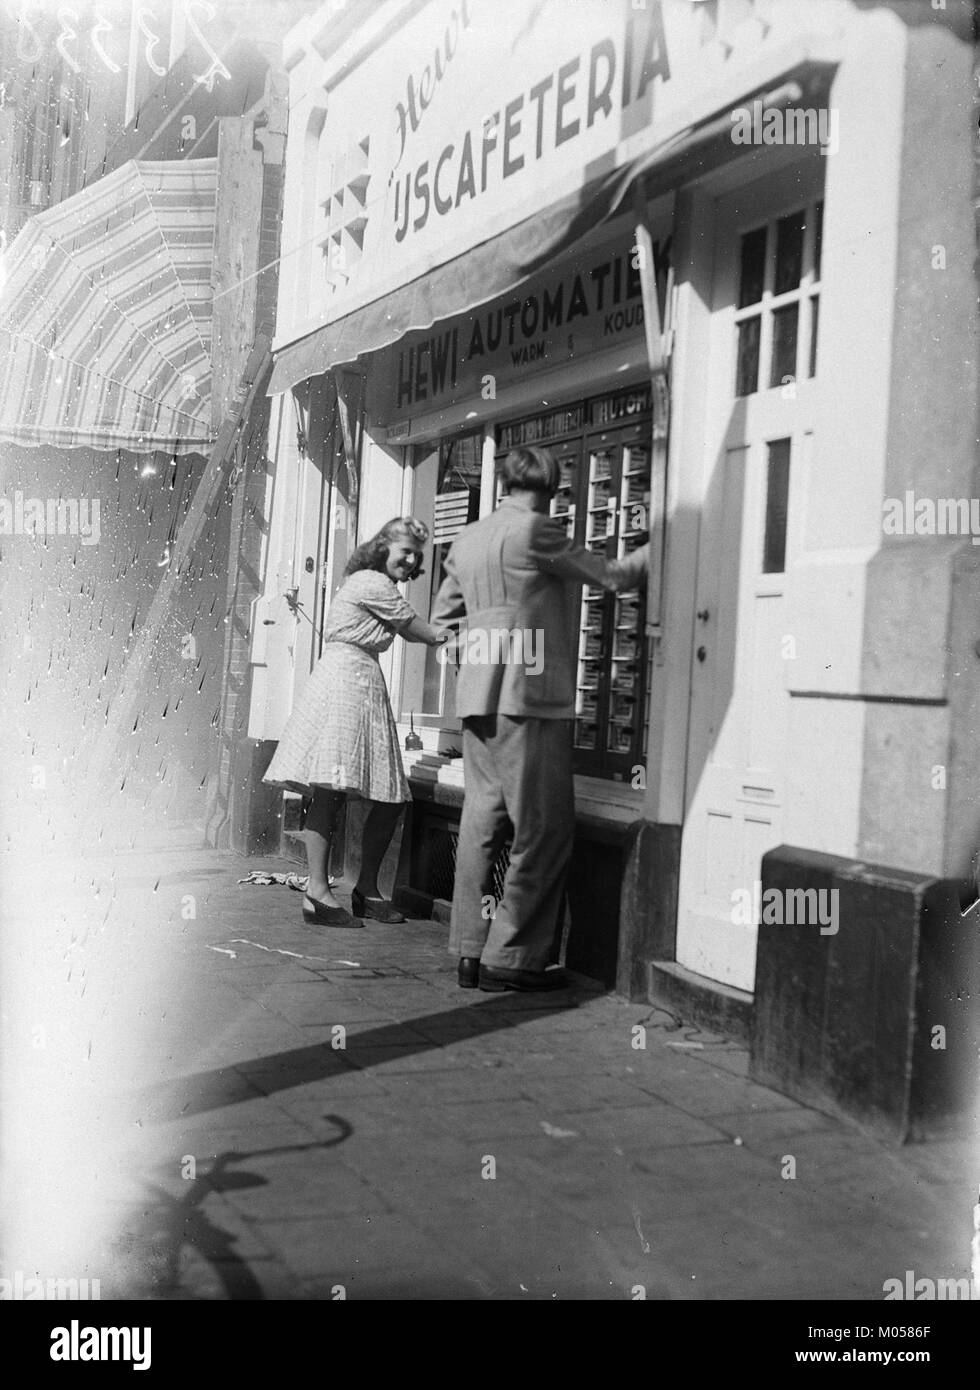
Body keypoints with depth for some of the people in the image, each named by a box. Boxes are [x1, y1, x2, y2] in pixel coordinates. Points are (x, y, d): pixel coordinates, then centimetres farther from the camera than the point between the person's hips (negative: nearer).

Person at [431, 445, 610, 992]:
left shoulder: (468, 538, 15)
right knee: (545, 830, -2)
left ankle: (472, 951, 13)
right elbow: (610, 574, -4)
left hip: (478, 701, 8)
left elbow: (444, 616, 22)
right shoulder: (536, 531, -9)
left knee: (483, 824, 9)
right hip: (529, 701, -8)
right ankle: (511, 958, -1)